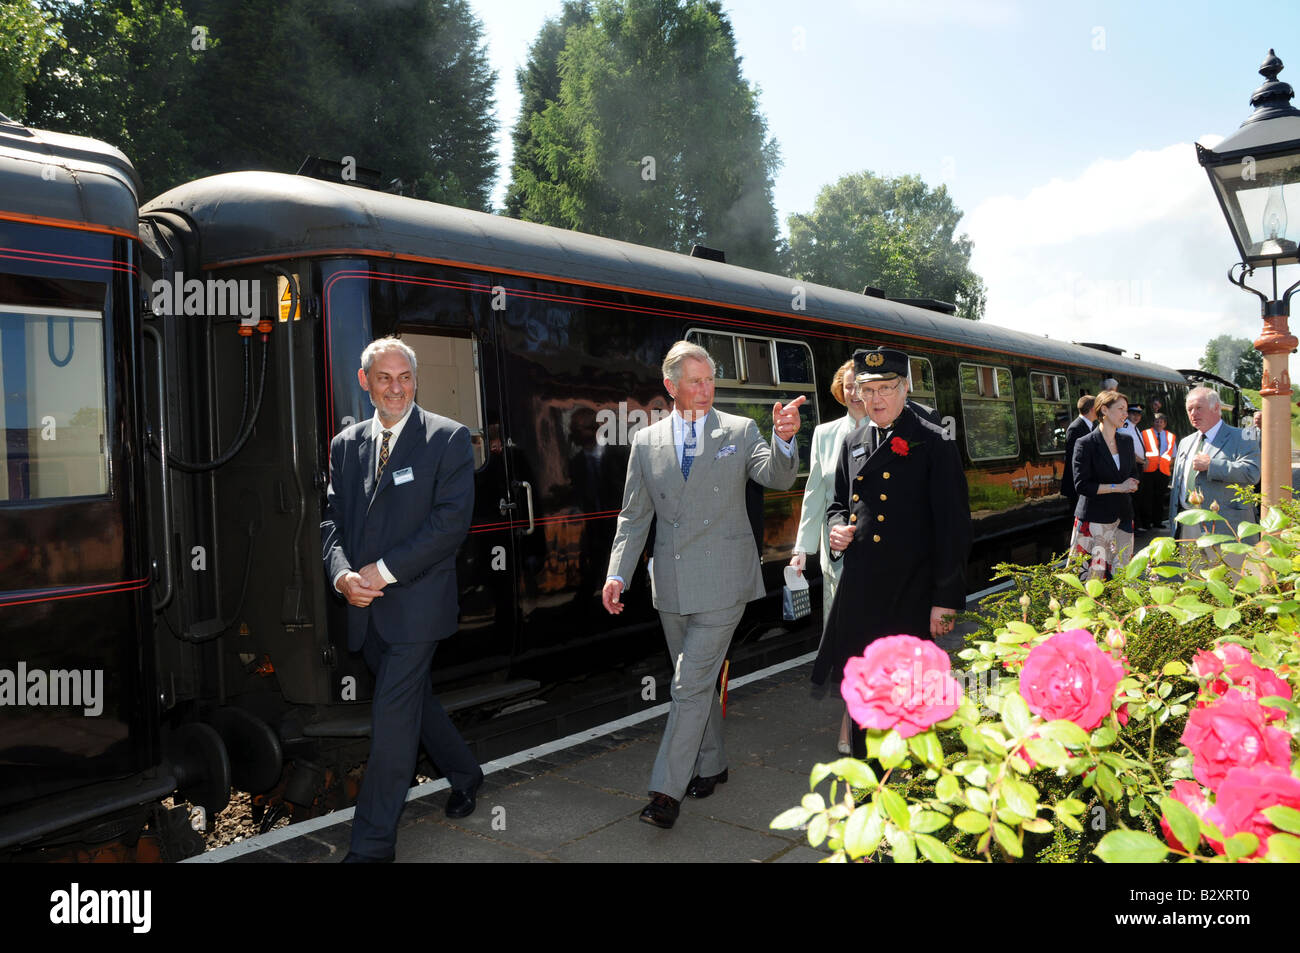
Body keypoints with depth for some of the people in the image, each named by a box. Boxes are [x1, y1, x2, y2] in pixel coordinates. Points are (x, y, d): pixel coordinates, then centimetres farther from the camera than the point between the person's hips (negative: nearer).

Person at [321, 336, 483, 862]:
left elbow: (451, 520, -15)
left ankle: (372, 844, 7)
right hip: (365, 607, 6)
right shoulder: (345, 444, 9)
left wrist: (383, 571, -17)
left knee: (392, 718, -5)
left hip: (416, 602, -6)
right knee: (416, 699, 20)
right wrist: (342, 575, -11)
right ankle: (464, 774, 43)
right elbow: (331, 519, 8)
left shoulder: (449, 439, -7)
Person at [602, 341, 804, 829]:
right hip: (672, 583, 4)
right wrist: (617, 574, -2)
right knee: (698, 680, 17)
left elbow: (777, 478, -11)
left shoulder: (740, 431, 0)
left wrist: (783, 441, -32)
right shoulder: (646, 442, 6)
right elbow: (634, 516, 8)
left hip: (722, 581, -3)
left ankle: (666, 789, 1)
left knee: (691, 683, -6)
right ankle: (711, 765, 35)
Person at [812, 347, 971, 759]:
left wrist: (946, 600, -12)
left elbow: (953, 525, -9)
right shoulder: (853, 442, 12)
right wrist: (837, 527, 0)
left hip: (909, 597, -5)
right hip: (858, 590, 5)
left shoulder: (935, 444, -6)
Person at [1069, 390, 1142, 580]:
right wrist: (1118, 487, -14)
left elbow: (1134, 475, 22)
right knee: (1091, 575, -7)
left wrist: (1132, 484, -2)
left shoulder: (1126, 442, 13)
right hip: (1094, 519, -6)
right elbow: (1081, 485, -13)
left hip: (1122, 519, 6)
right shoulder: (1085, 444, -7)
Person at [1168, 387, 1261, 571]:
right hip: (1187, 526, 6)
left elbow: (1251, 474, -20)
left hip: (1224, 528, -6)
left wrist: (1210, 464, -18)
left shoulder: (1242, 440, -3)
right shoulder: (1185, 443, 18)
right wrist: (1174, 520, 14)